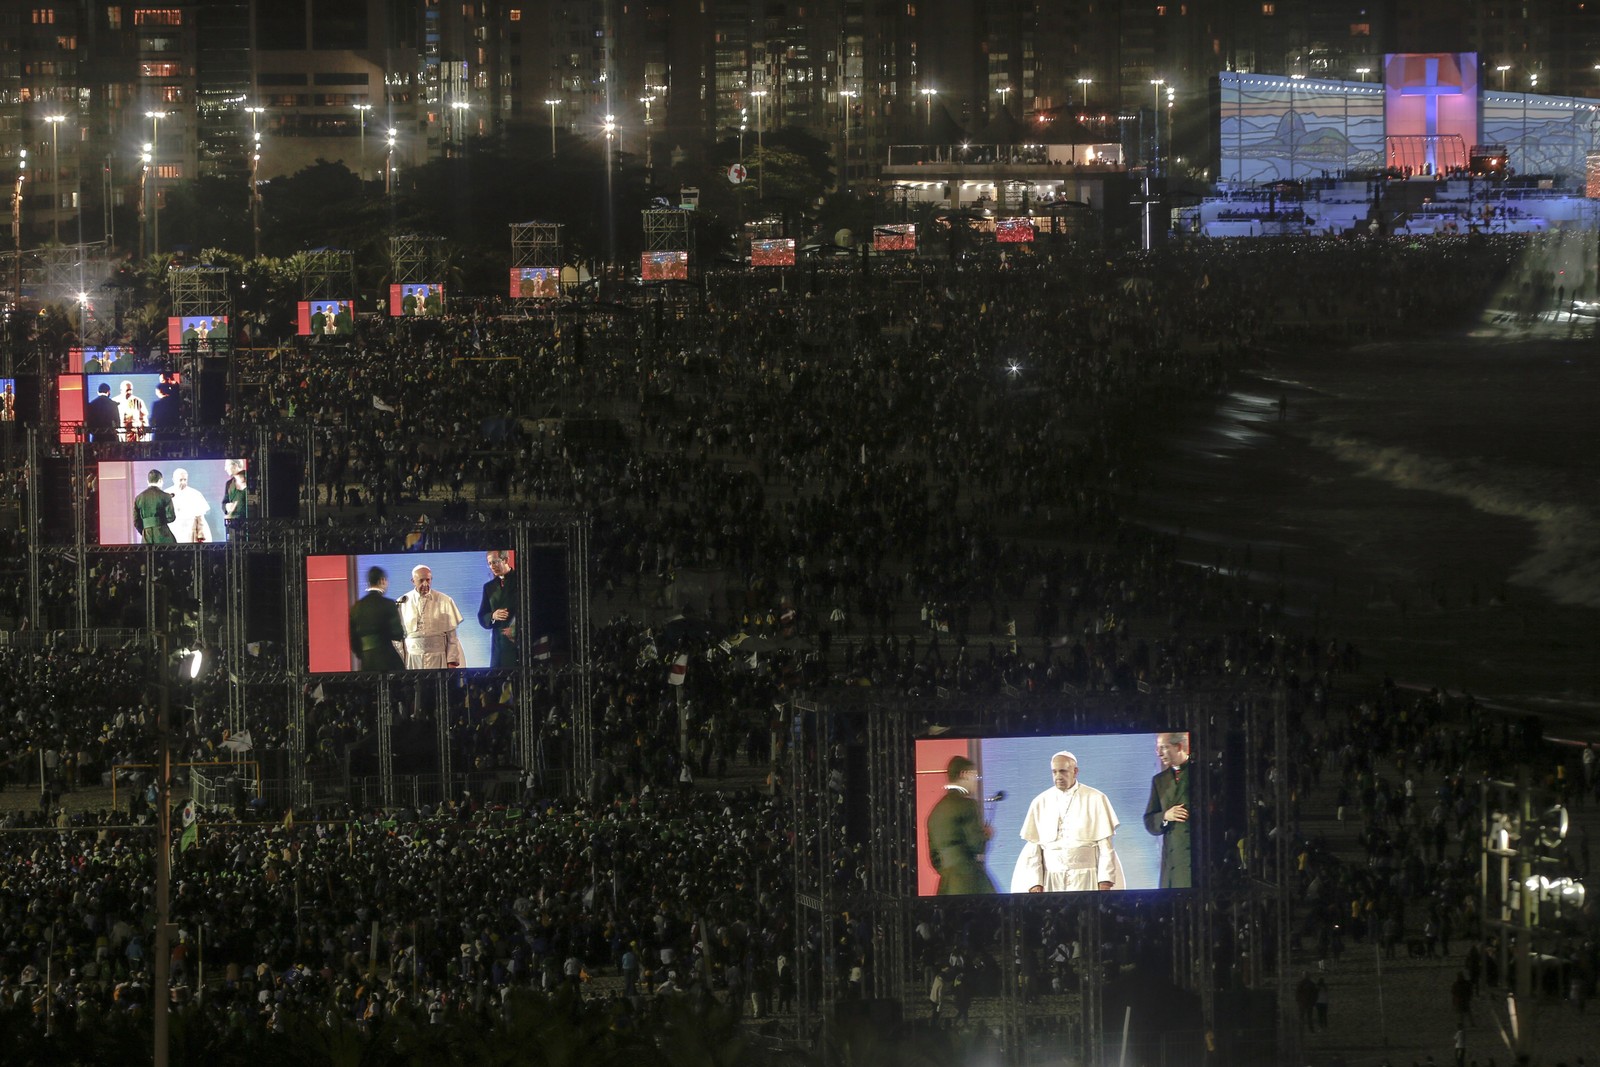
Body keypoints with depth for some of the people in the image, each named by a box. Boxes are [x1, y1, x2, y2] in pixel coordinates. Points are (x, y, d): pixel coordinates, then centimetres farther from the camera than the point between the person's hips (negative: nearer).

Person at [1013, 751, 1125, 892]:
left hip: (1085, 881, -2)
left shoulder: (1096, 800, 1)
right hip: (1052, 884, 2)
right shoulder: (1040, 803, 7)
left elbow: (1105, 845, -1)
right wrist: (1035, 884, -4)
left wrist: (1105, 884, -8)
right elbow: (1033, 847, 5)